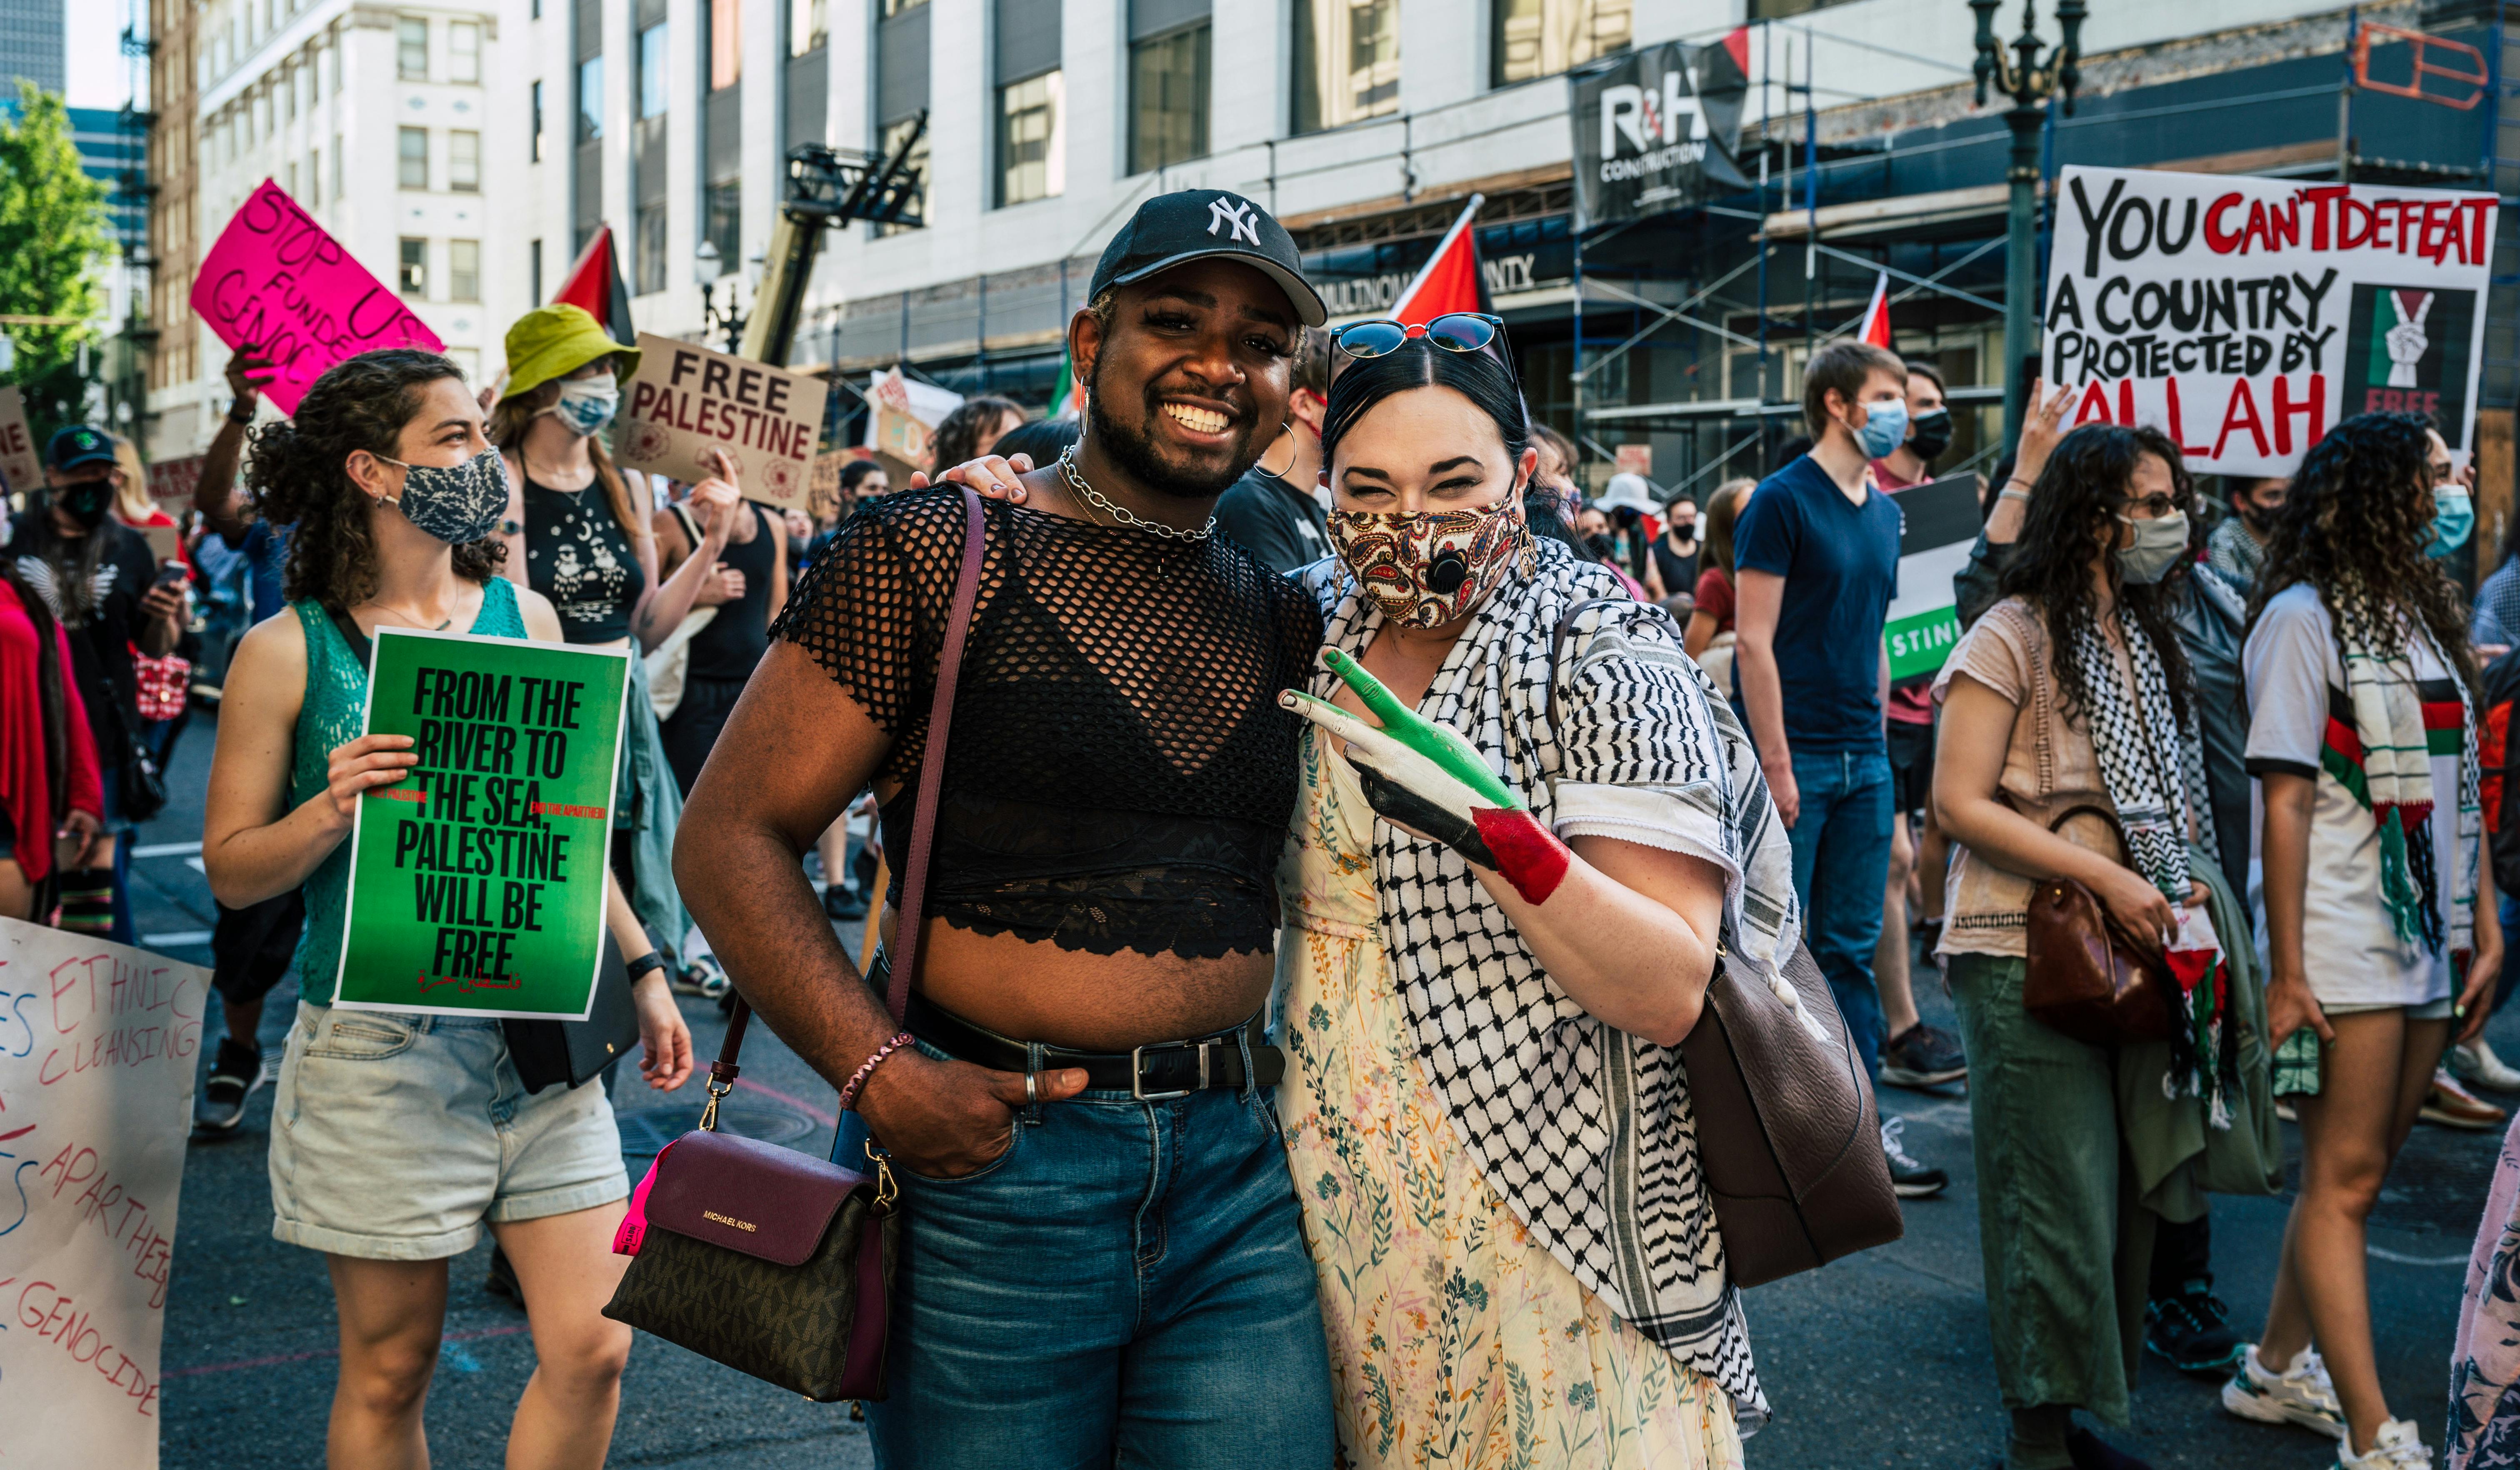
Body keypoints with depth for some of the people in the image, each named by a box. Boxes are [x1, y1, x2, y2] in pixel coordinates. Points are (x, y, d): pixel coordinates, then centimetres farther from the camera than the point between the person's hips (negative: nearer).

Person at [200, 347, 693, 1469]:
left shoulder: (523, 614, 7)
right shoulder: (287, 650, -4)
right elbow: (231, 869, -1)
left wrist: (641, 971, 15)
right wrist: (334, 808, -19)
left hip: (540, 1032, 3)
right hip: (380, 1048, -3)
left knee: (593, 1346, 0)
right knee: (388, 1370, 8)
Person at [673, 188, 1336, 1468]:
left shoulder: (1287, 625, 11)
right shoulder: (933, 556, -5)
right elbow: (730, 837, -7)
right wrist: (877, 1074, -16)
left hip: (1241, 1175, 4)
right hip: (992, 1158, -4)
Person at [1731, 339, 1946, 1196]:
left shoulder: (1884, 513, 15)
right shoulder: (1783, 501, -8)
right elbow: (1754, 639, -13)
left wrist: (1877, 743, 13)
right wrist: (1777, 763, -17)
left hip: (1865, 761, 7)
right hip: (1796, 755, -7)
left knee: (1850, 950, 10)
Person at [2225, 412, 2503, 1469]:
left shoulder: (2426, 610, 14)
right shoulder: (2305, 617, -7)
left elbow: (2459, 781, 16)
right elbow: (2288, 799, -11)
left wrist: (2484, 927, 10)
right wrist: (2287, 970, -14)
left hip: (2428, 945, 7)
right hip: (2343, 946, -7)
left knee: (2359, 1172, 12)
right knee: (2344, 1179, -3)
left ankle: (2280, 1370, 25)